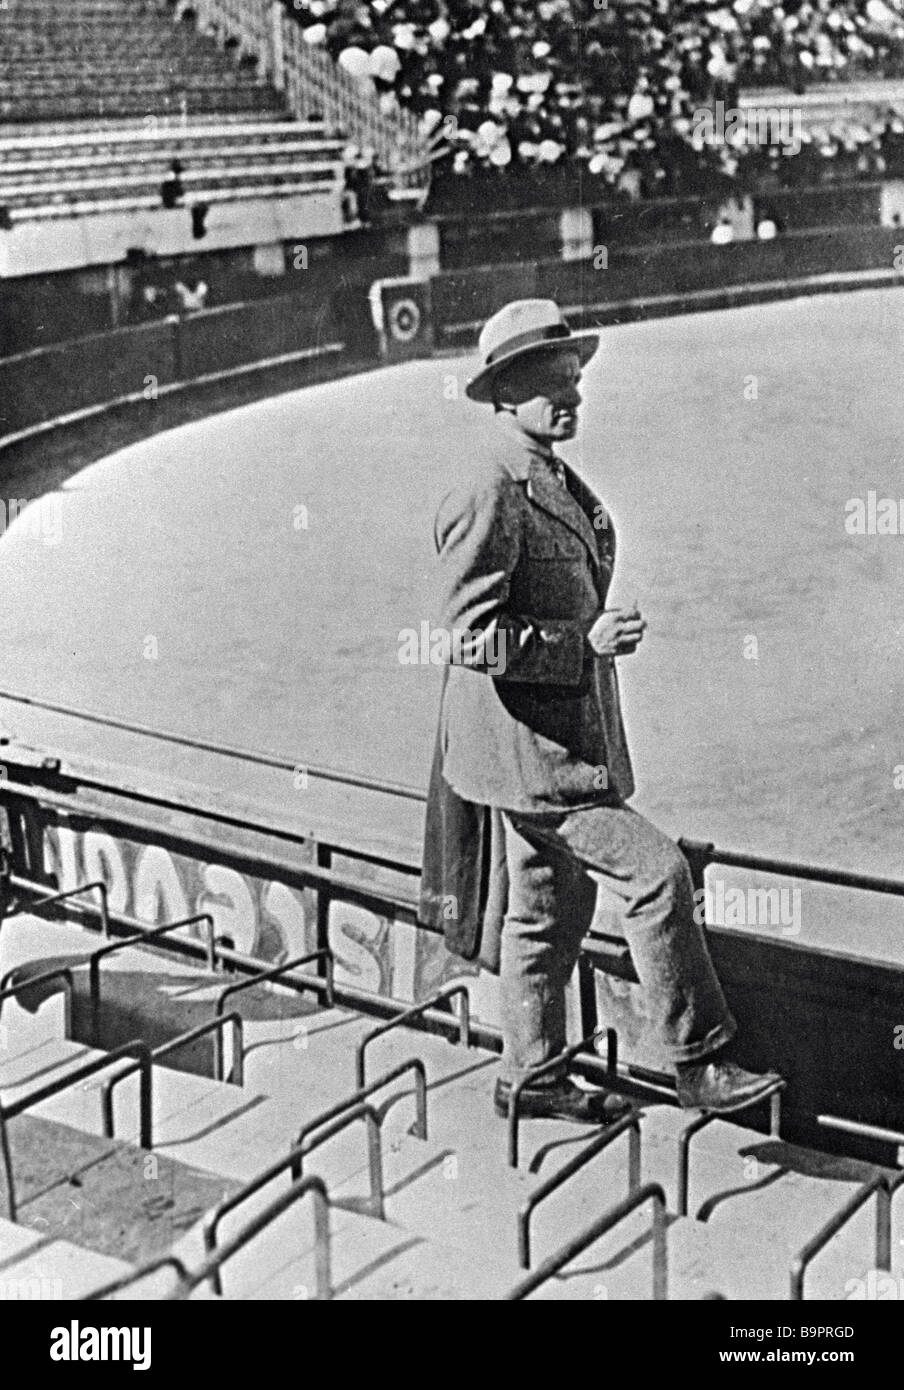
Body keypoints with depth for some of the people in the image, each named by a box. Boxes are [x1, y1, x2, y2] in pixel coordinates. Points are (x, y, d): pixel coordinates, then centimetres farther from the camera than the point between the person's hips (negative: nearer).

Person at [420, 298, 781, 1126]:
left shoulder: (559, 485, 15)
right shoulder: (489, 498, -18)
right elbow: (472, 636, -22)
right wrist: (586, 645, -23)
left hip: (564, 737, 10)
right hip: (525, 743, -10)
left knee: (554, 905, 16)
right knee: (657, 872, -11)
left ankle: (532, 1075, 29)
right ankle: (698, 1063, 0)